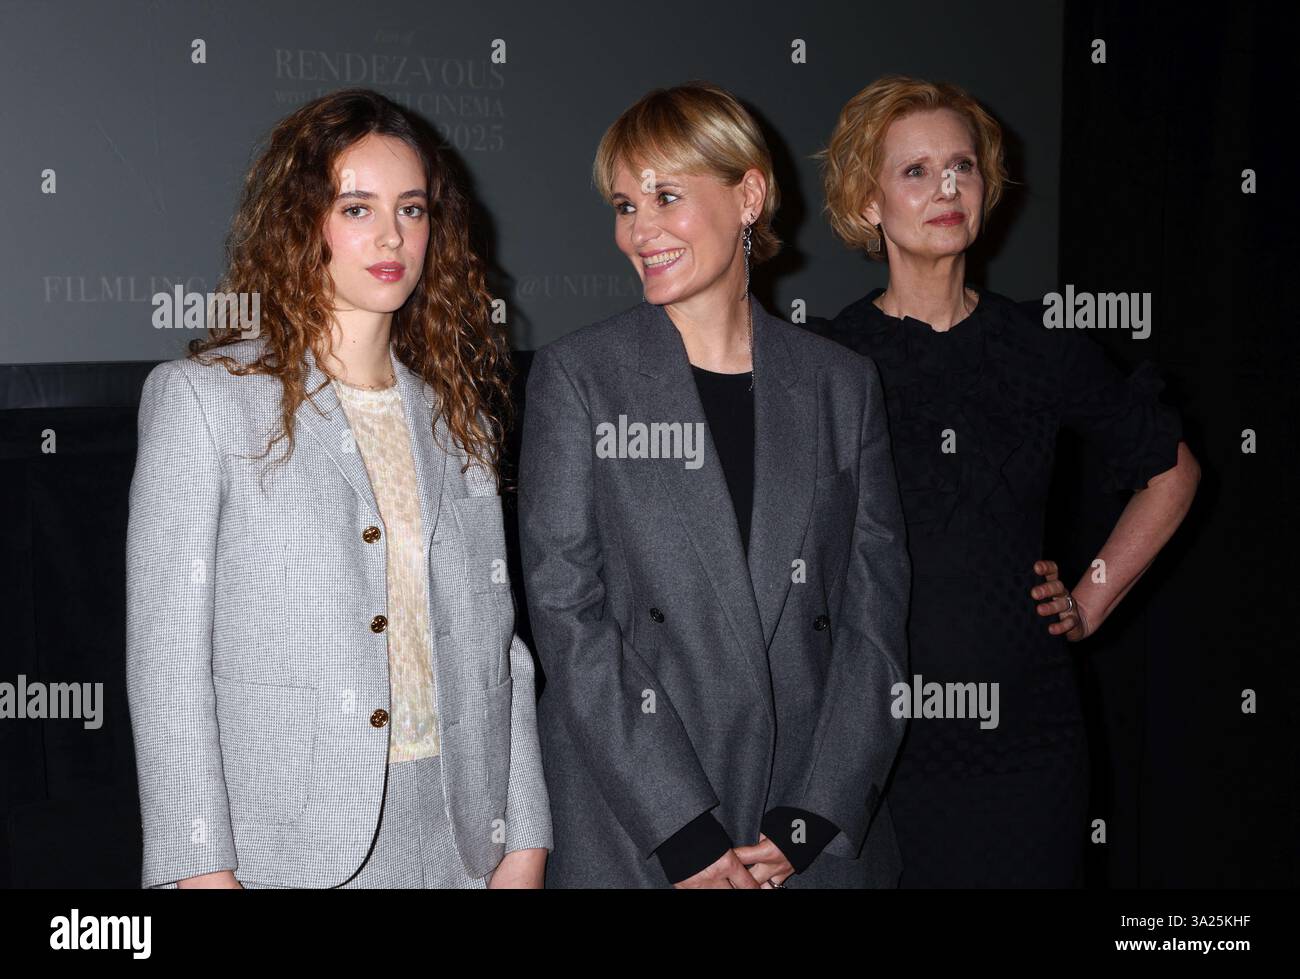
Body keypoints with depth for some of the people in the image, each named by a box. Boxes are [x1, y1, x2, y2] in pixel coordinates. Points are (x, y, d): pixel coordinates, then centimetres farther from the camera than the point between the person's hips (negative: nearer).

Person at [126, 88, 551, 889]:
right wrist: (203, 870, -13)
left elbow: (497, 640, 10)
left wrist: (525, 847, 4)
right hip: (286, 851, -4)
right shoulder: (203, 397, -3)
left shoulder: (458, 415, 11)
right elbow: (168, 649, -7)